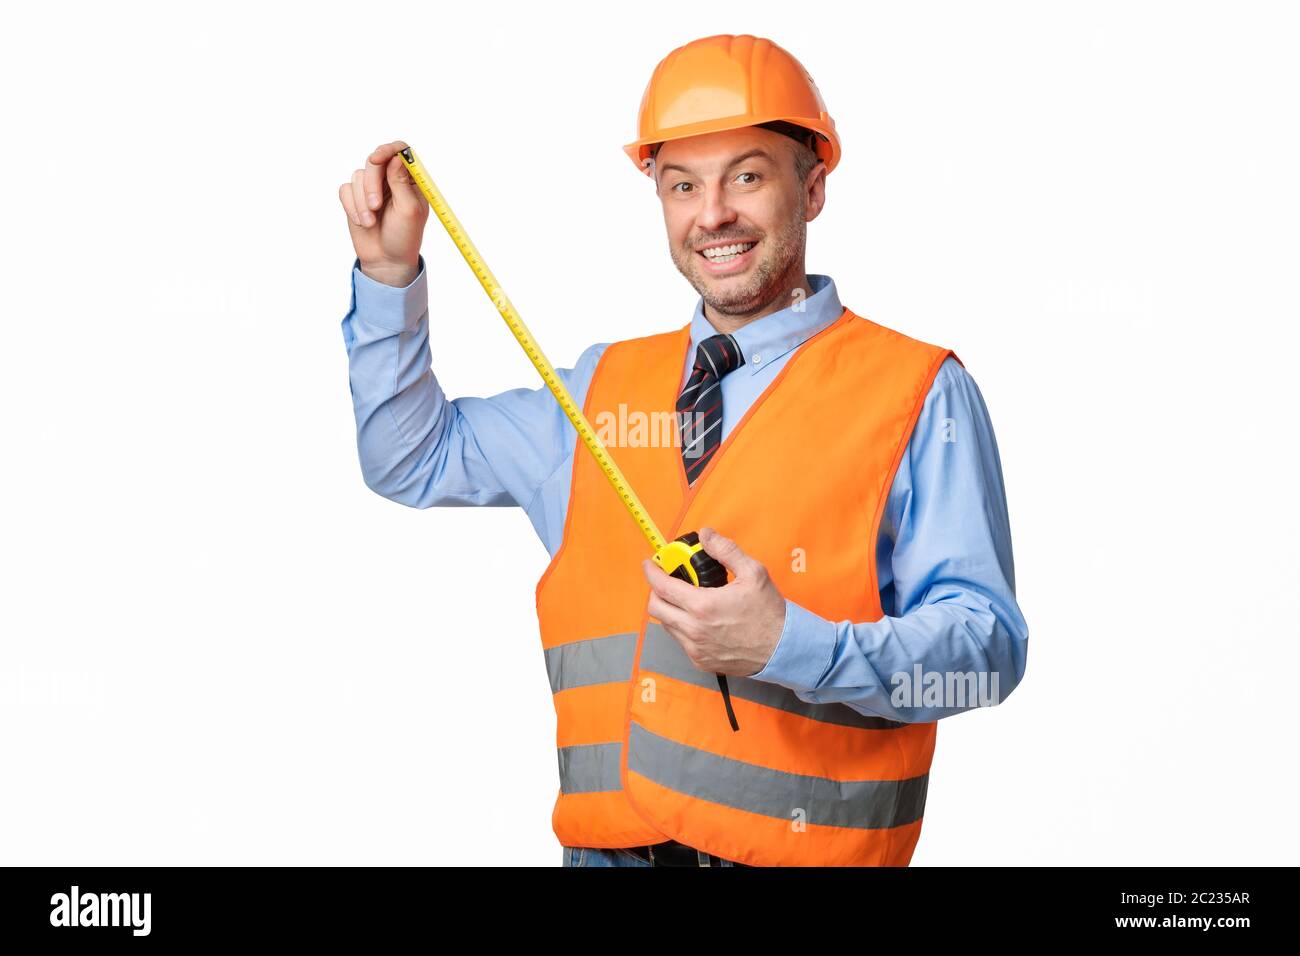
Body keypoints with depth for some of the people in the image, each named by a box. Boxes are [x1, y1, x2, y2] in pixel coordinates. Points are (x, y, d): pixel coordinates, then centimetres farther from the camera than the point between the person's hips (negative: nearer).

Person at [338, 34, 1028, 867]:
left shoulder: (920, 395, -4)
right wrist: (392, 271, 10)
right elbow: (412, 458, 22)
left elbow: (988, 646, -10)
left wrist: (790, 645, -24)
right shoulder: (607, 386, 14)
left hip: (794, 848, -4)